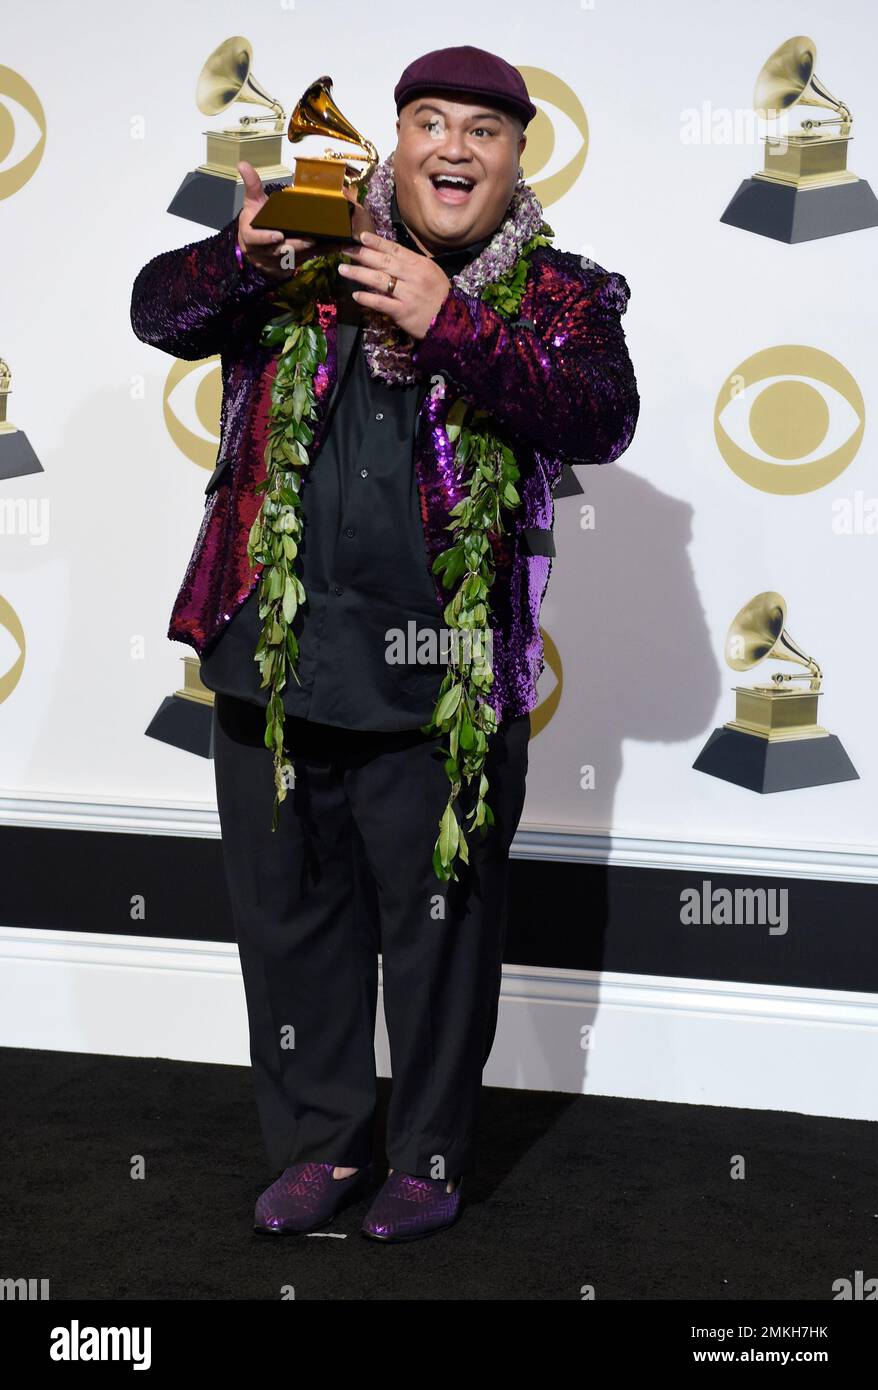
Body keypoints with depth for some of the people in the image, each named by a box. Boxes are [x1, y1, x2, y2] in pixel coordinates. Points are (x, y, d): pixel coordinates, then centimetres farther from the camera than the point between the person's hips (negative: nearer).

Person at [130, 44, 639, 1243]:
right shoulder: (308, 248, 7)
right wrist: (243, 258, -18)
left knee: (438, 928, 8)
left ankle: (429, 1155, 27)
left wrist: (450, 324, -24)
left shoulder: (560, 294, 1)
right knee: (289, 915, 14)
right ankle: (316, 1142, 30)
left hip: (445, 683, -2)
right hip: (275, 659, 3)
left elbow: (603, 422, -16)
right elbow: (157, 311, 3)